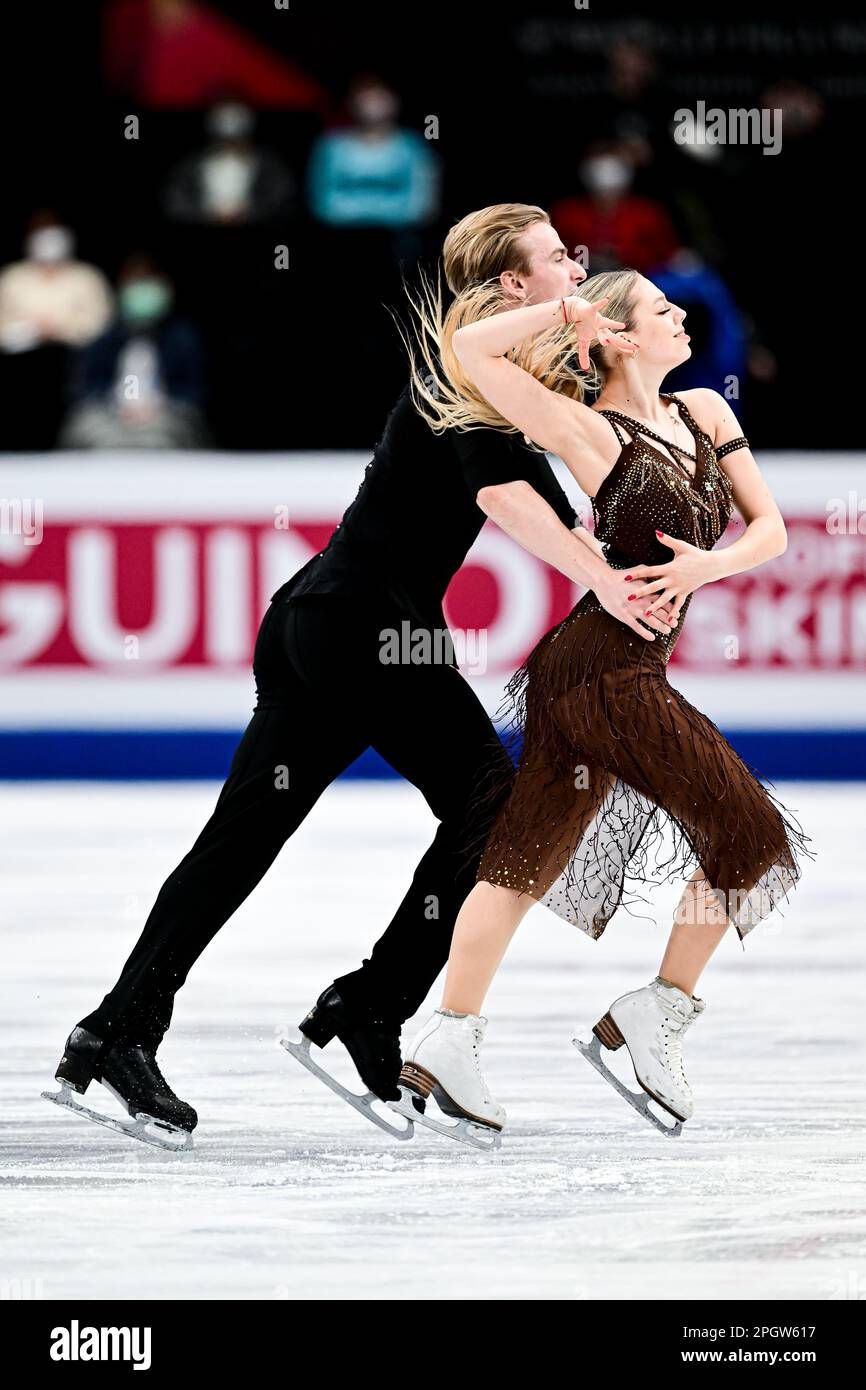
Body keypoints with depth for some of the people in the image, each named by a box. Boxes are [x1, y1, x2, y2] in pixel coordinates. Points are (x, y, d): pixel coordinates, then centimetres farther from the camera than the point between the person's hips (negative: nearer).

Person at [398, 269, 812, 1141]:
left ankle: (446, 1041, 9)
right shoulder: (591, 433, -10)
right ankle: (657, 1016, 8)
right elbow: (471, 347, -17)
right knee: (750, 835, 1)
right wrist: (567, 312, -10)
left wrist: (710, 564, -10)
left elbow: (769, 529, 9)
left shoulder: (705, 413, 11)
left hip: (579, 672, 7)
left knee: (530, 853, 7)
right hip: (609, 667, -7)